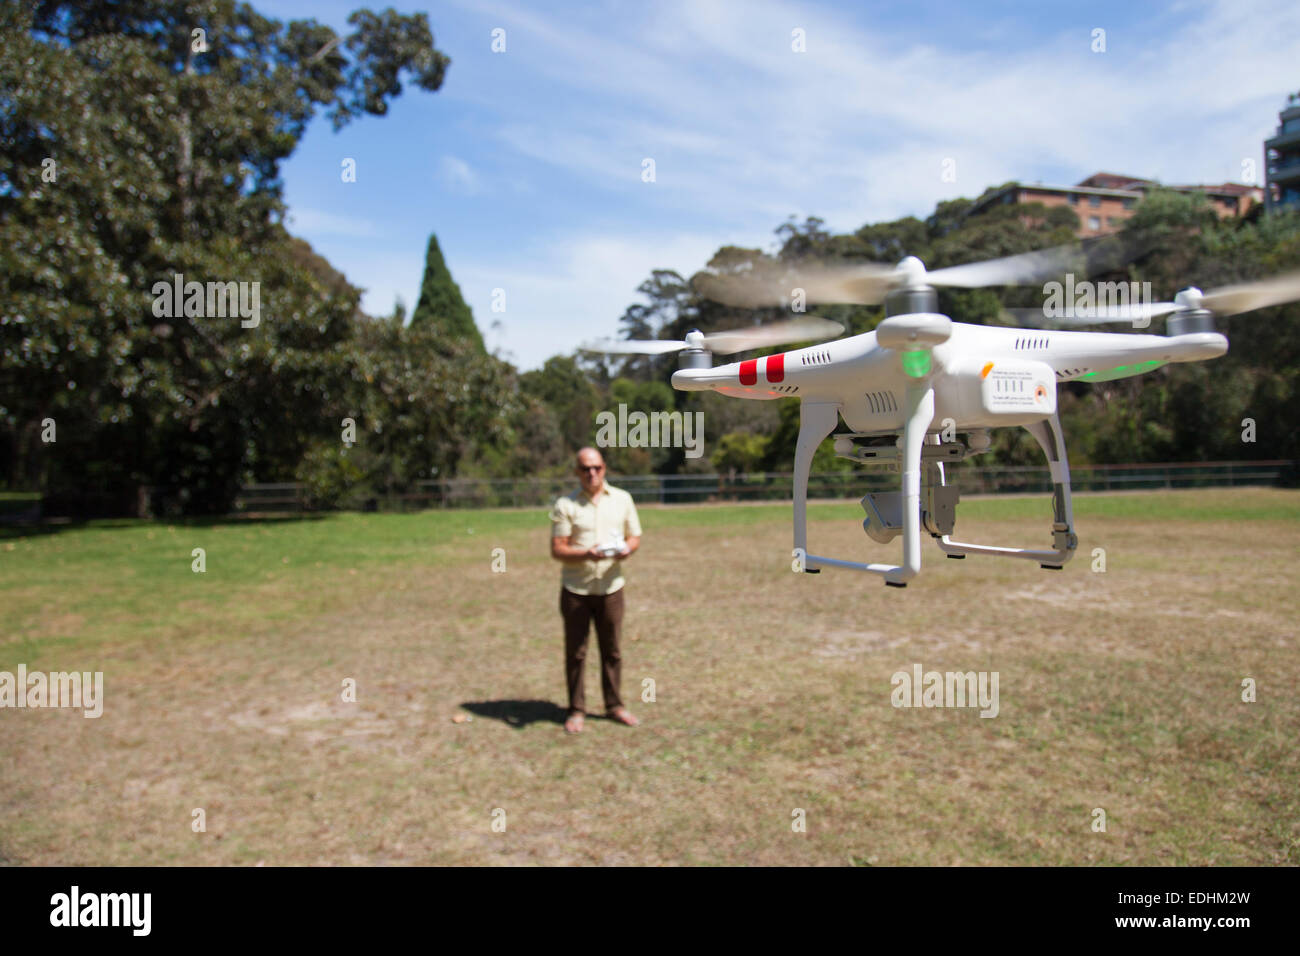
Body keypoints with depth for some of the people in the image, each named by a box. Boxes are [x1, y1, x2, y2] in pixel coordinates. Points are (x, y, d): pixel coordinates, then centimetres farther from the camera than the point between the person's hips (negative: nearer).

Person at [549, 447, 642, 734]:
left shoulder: (622, 499, 7)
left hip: (611, 587, 2)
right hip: (575, 589, -2)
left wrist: (626, 549, -13)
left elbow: (635, 538, 11)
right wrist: (587, 553, -24)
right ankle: (576, 710, 16)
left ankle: (614, 705, 23)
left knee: (611, 649, 10)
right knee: (575, 652, 4)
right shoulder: (565, 505, -3)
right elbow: (557, 549, -7)